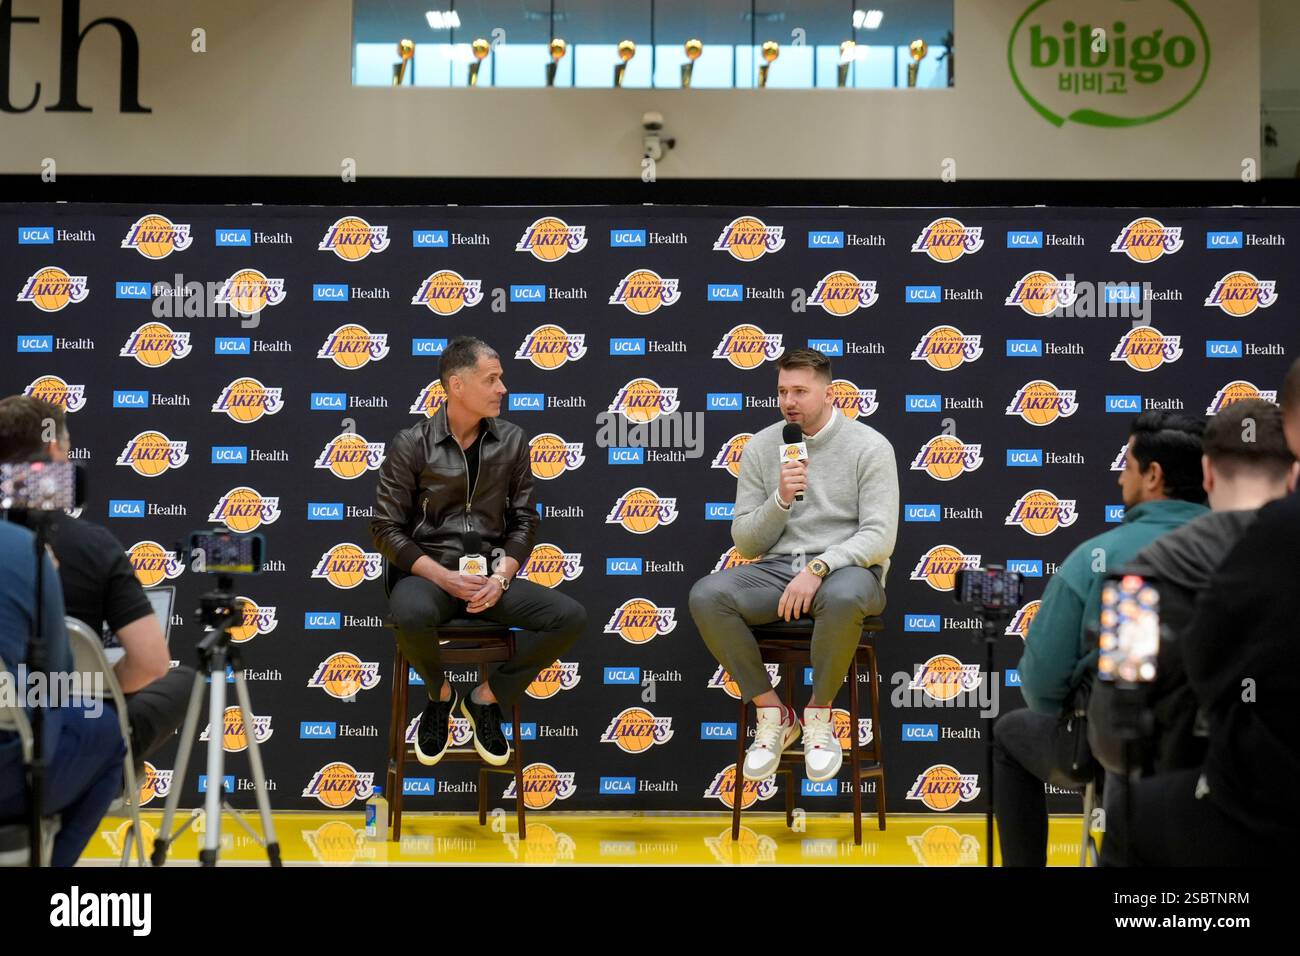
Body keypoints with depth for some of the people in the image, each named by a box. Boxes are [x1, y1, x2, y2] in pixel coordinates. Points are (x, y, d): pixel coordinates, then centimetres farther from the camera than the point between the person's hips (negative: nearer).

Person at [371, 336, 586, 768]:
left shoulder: (512, 440, 6)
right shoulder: (411, 444, -4)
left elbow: (525, 520, 9)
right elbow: (387, 529, -3)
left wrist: (501, 576, -10)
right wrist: (444, 577, -16)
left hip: (490, 574, 3)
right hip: (429, 573, -3)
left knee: (571, 617, -21)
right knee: (411, 616, -39)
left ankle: (486, 699, 2)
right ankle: (440, 694, -3)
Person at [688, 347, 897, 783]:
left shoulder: (869, 446, -1)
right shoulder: (761, 447, 8)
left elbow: (879, 535, -10)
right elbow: (745, 543, 8)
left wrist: (818, 568, -23)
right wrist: (781, 499, -11)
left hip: (845, 568, -3)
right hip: (777, 568, 4)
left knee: (843, 598, -41)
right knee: (706, 596, -26)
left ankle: (819, 714, -15)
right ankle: (771, 712, -10)